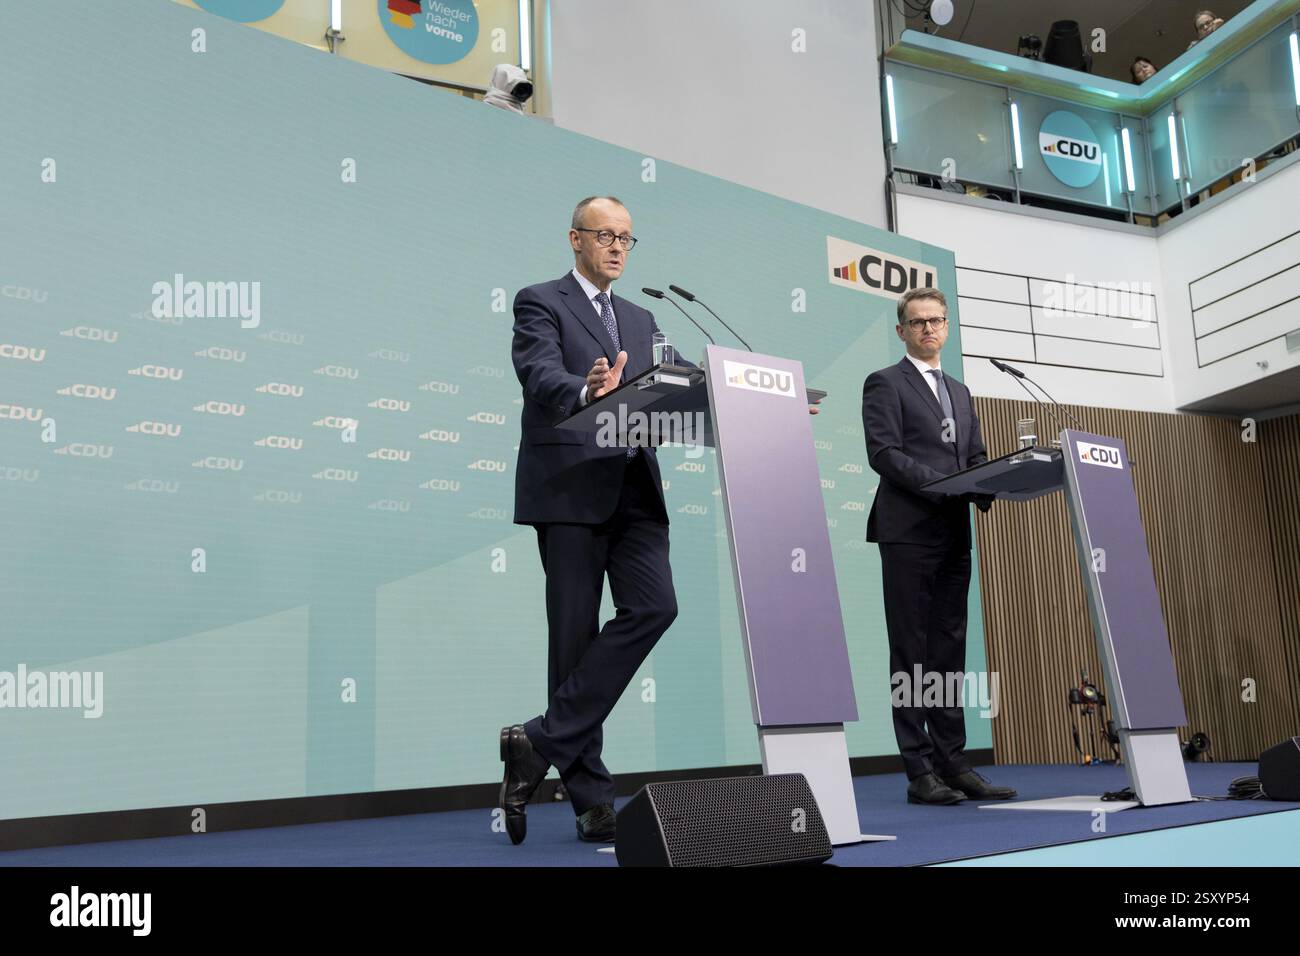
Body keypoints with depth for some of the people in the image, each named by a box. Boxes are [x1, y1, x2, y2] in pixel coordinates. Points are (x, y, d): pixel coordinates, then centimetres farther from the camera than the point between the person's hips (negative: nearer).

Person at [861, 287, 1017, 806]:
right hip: (908, 531, -7)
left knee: (949, 652, 6)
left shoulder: (960, 392, 23)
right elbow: (883, 453, -10)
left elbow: (976, 459, 18)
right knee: (912, 655, -4)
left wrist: (985, 487, -4)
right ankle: (920, 772, -1)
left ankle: (953, 765, 10)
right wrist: (941, 485, -20)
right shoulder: (884, 384, 2)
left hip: (955, 535, 7)